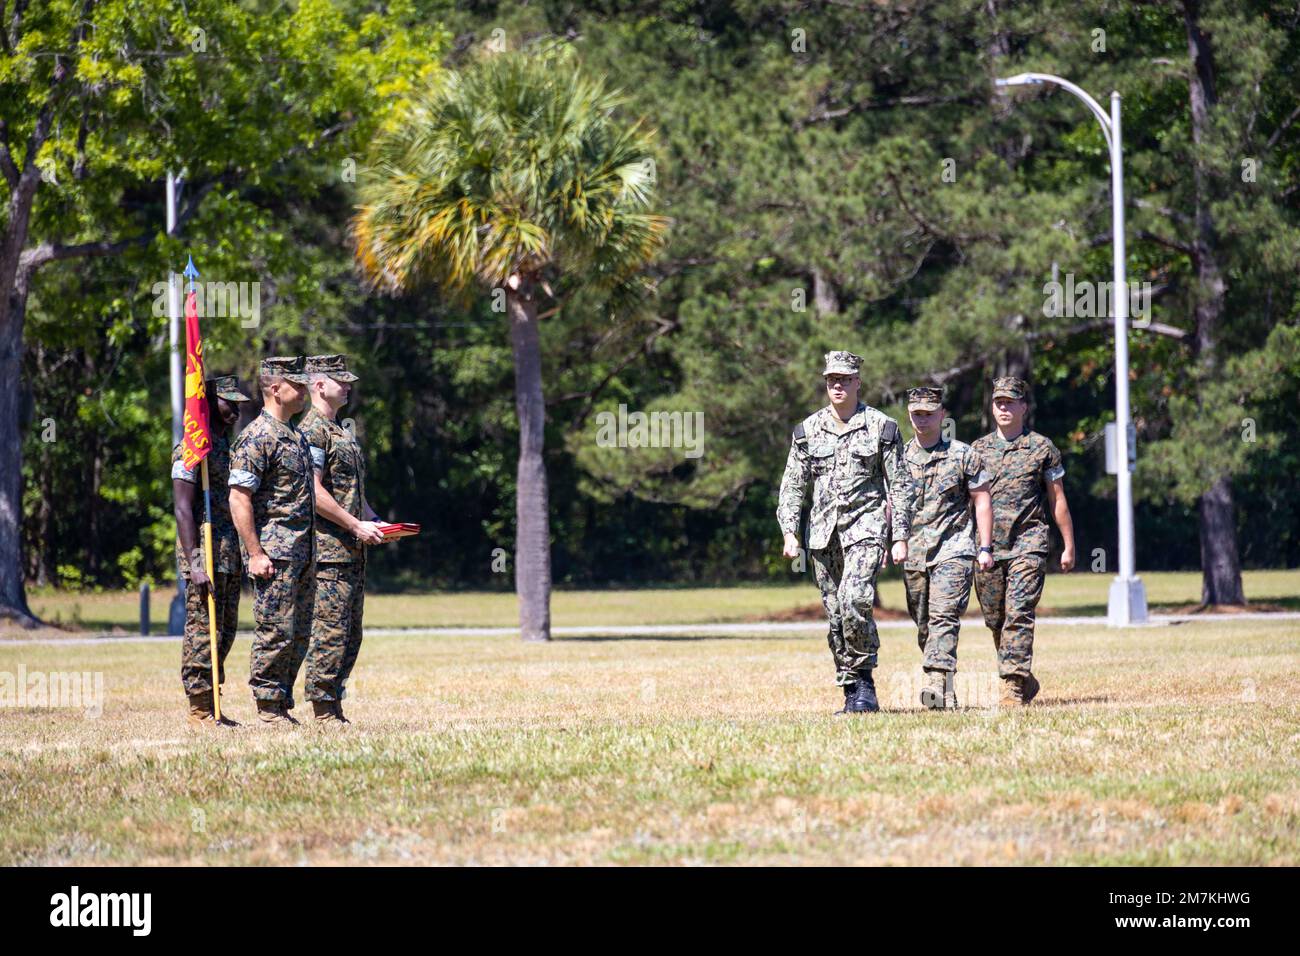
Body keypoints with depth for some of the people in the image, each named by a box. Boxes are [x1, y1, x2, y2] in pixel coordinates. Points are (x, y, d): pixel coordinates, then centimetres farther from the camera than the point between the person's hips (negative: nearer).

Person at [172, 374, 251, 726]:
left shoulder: (228, 446, 17)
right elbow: (183, 509, -16)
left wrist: (243, 557, 20)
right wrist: (195, 563, -23)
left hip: (230, 557, 9)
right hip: (205, 554, -9)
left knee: (225, 633, 10)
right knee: (203, 632, -7)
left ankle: (212, 706, 15)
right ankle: (199, 710, -5)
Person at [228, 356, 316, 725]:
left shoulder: (296, 436, 17)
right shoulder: (256, 438, -12)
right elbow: (239, 498, -17)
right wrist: (255, 553, -21)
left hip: (303, 552, 9)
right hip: (274, 553, -9)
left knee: (298, 635, 9)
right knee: (277, 632, -7)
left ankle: (283, 706, 15)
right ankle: (268, 709, -3)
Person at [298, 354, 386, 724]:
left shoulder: (341, 431, 20)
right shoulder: (312, 431, -11)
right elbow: (314, 492, -19)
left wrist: (375, 522, 12)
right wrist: (356, 526, -17)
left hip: (352, 552, 10)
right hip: (329, 549, -10)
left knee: (350, 636, 10)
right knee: (330, 632, -10)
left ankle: (334, 711, 14)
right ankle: (324, 712, -9)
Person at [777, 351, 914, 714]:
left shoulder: (881, 427, 1)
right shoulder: (808, 430, 10)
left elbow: (900, 486, 2)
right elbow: (792, 485, 11)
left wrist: (901, 537, -4)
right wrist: (789, 532, 1)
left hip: (865, 526, -4)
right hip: (823, 531, 4)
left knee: (853, 600, -23)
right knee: (835, 616, 4)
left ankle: (864, 681, -10)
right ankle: (852, 694, 10)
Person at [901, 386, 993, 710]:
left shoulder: (963, 454, 3)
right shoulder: (899, 457, 11)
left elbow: (981, 500, 4)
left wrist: (985, 547, -2)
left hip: (952, 552, -4)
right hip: (913, 555, 4)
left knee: (944, 618, -17)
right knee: (923, 625, 5)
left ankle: (938, 683, -30)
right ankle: (946, 693, 13)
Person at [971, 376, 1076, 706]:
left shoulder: (1042, 448, 5)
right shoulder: (978, 450, 12)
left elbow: (1058, 500, 8)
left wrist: (1069, 546, 7)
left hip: (1028, 545, -4)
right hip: (987, 547, 4)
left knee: (1019, 614, -15)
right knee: (995, 620, 8)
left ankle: (1013, 686, -19)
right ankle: (1025, 679, 24)